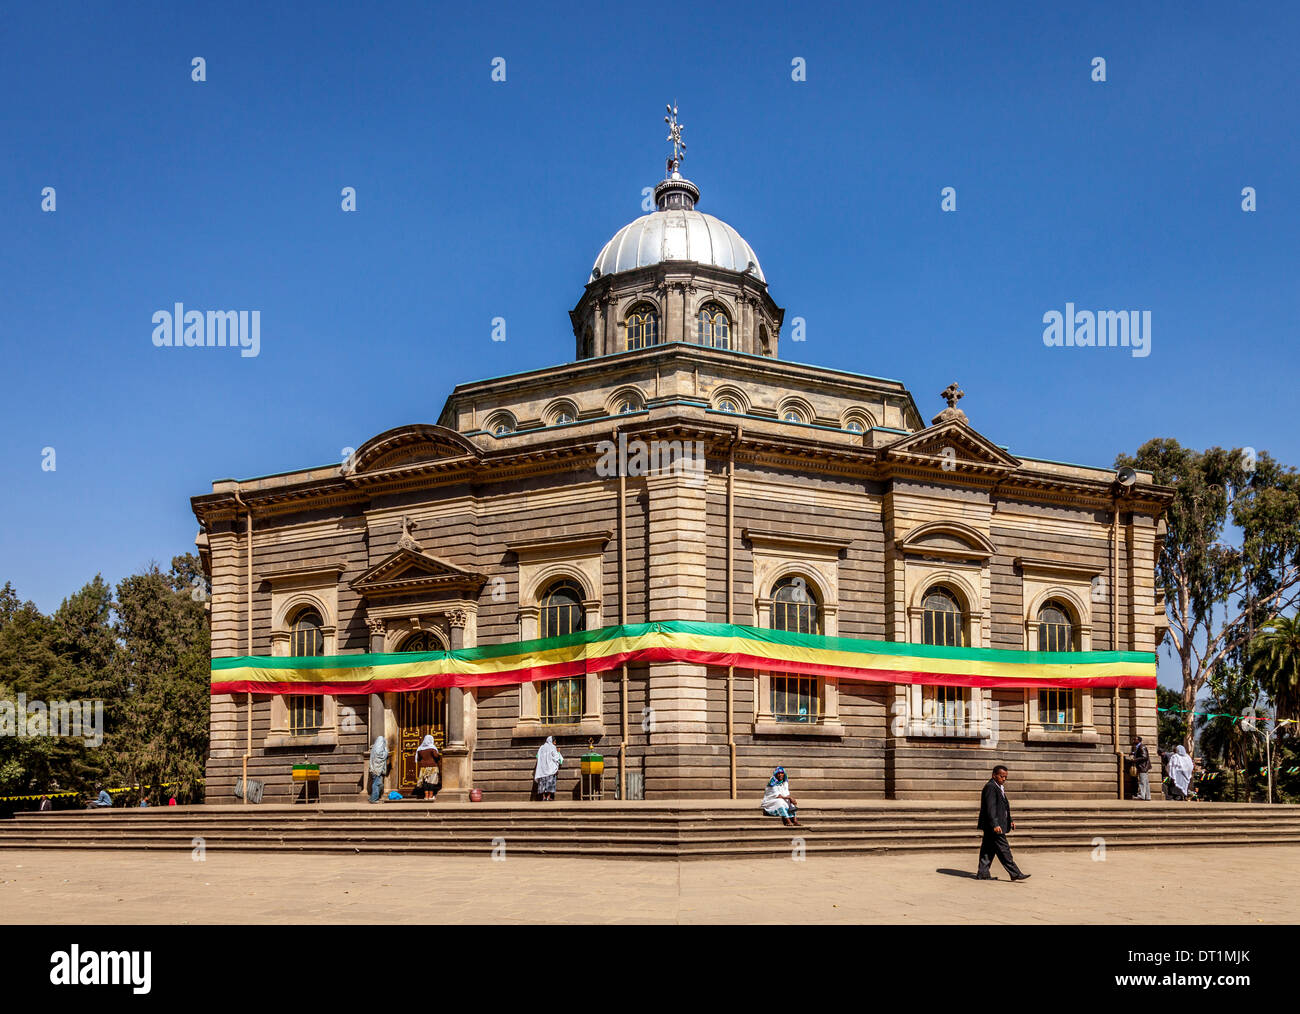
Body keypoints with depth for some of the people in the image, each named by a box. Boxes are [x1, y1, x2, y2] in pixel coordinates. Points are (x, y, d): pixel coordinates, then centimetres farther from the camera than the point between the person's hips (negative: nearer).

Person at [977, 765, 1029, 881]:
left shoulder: (999, 787, 18)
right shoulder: (990, 787, -15)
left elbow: (1003, 807, 26)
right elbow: (990, 807, -22)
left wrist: (1010, 820, 20)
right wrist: (995, 825, -26)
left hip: (992, 826, 10)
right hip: (993, 825, -10)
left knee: (988, 849, 11)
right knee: (1003, 849, -7)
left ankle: (982, 874, 13)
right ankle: (1015, 874, -6)